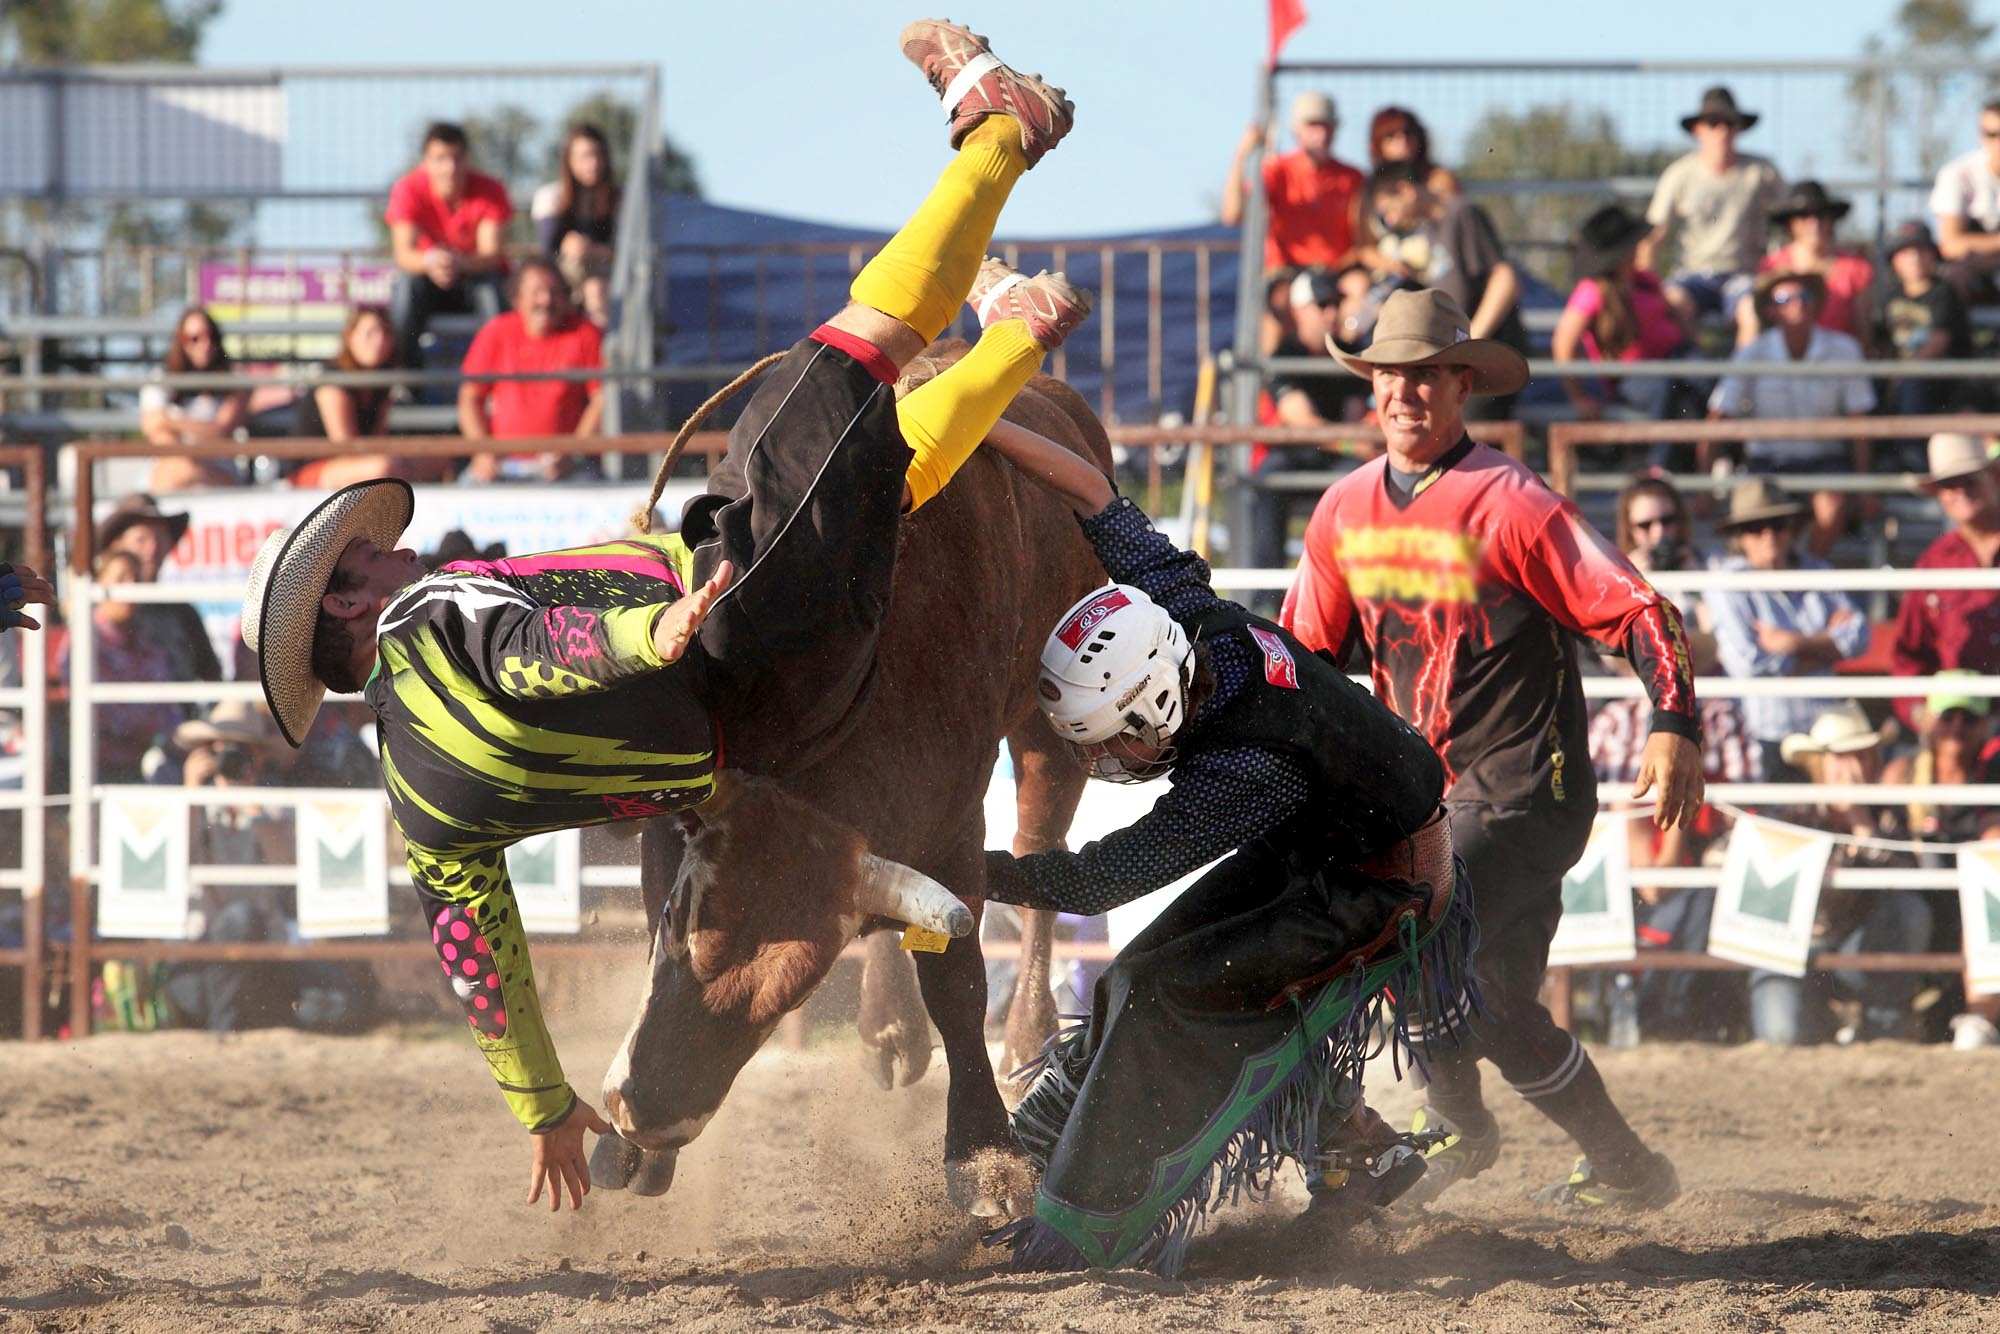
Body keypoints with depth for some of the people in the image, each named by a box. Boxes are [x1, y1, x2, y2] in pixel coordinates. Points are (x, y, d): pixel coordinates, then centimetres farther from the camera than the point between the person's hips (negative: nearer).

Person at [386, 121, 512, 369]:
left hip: (477, 275, 0)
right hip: (431, 280, 1)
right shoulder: (408, 189, -14)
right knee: (407, 285, -32)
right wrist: (429, 261, -48)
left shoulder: (490, 191, -14)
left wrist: (461, 264, -46)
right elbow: (403, 253, -24)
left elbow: (491, 254, -22)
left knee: (491, 288, -34)